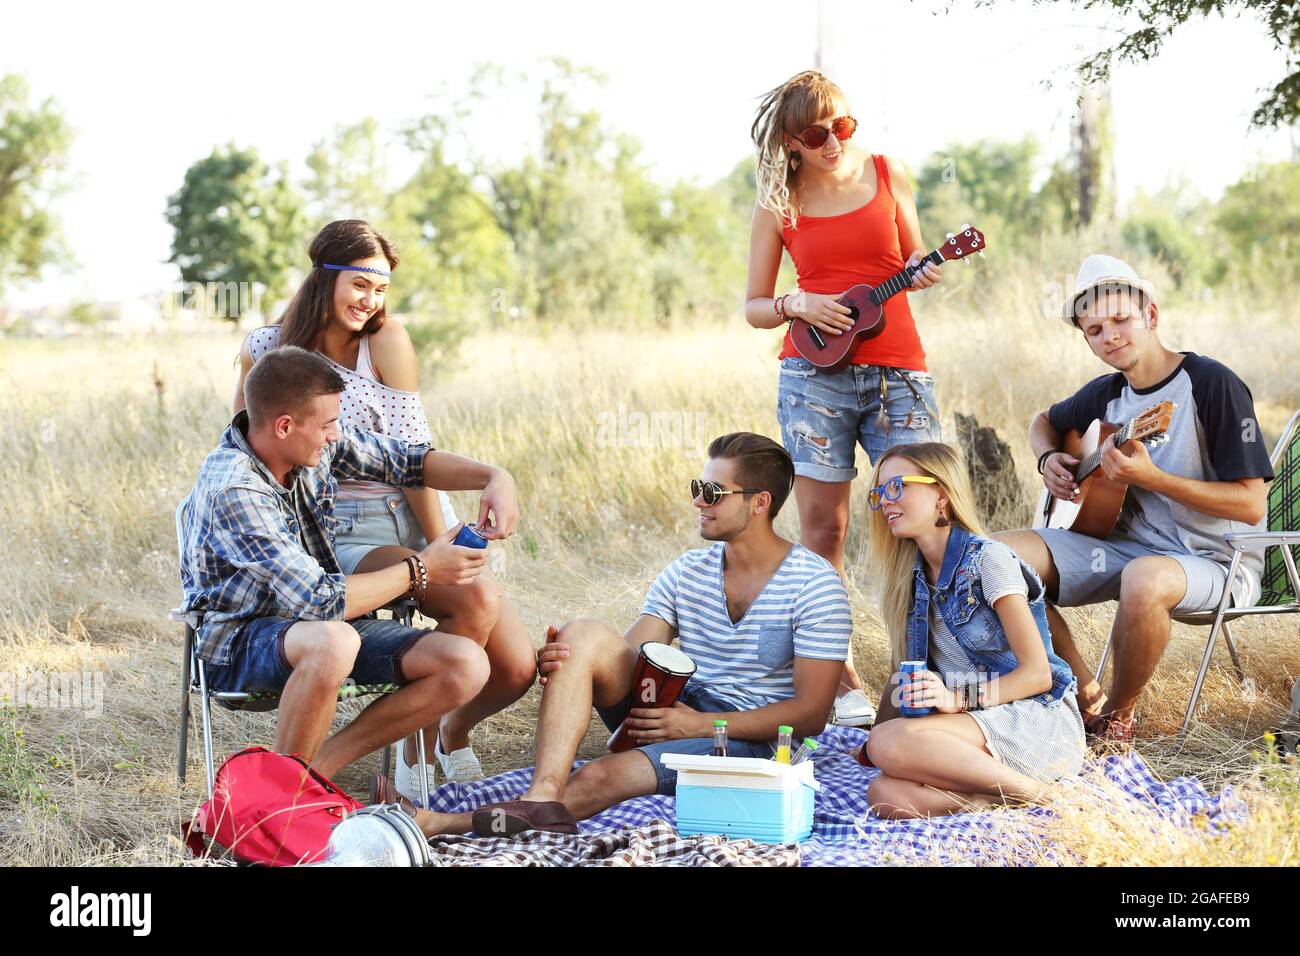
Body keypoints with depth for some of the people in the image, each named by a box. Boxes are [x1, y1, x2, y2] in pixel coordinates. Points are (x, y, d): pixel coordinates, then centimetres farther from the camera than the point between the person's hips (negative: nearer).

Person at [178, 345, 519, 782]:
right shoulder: (232, 490, -27)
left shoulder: (315, 444, -4)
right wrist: (420, 571, -19)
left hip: (326, 621, 8)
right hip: (240, 642, -8)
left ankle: (316, 767, -7)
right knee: (333, 643, -43)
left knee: (467, 666, -13)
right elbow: (320, 600, -31)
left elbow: (406, 460, 10)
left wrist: (494, 477, -7)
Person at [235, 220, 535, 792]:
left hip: (421, 522, 2)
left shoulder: (387, 341, -4)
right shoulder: (267, 349, -1)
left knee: (516, 670, -11)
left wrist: (442, 546, -12)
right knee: (476, 599, -30)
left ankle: (454, 733, 25)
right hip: (348, 537, -2)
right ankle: (415, 753, -9)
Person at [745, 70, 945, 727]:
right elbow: (754, 308, 8)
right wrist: (797, 306, -12)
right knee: (823, 528, -1)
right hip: (815, 373, -1)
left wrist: (923, 274, -5)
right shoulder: (777, 203, 5)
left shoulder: (887, 175, 8)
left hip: (898, 371, 1)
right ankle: (839, 681, 6)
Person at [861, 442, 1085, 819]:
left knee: (893, 742, -34)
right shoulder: (912, 579, 15)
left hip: (1038, 720, -6)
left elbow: (1037, 673, -12)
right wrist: (874, 739, 5)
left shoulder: (987, 559, -6)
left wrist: (957, 697, -24)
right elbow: (904, 673, 18)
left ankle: (1028, 787, -19)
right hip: (977, 725, 6)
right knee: (886, 795, -28)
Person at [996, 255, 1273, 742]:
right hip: (1125, 543, 7)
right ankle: (1086, 696, -2)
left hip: (1212, 558, -7)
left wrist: (1150, 478, -28)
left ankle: (1118, 715, -13)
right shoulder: (1106, 393, 6)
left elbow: (1252, 506, -19)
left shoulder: (1211, 384, -14)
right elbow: (1045, 421, 29)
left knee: (1145, 579, -41)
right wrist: (1049, 458, 5)